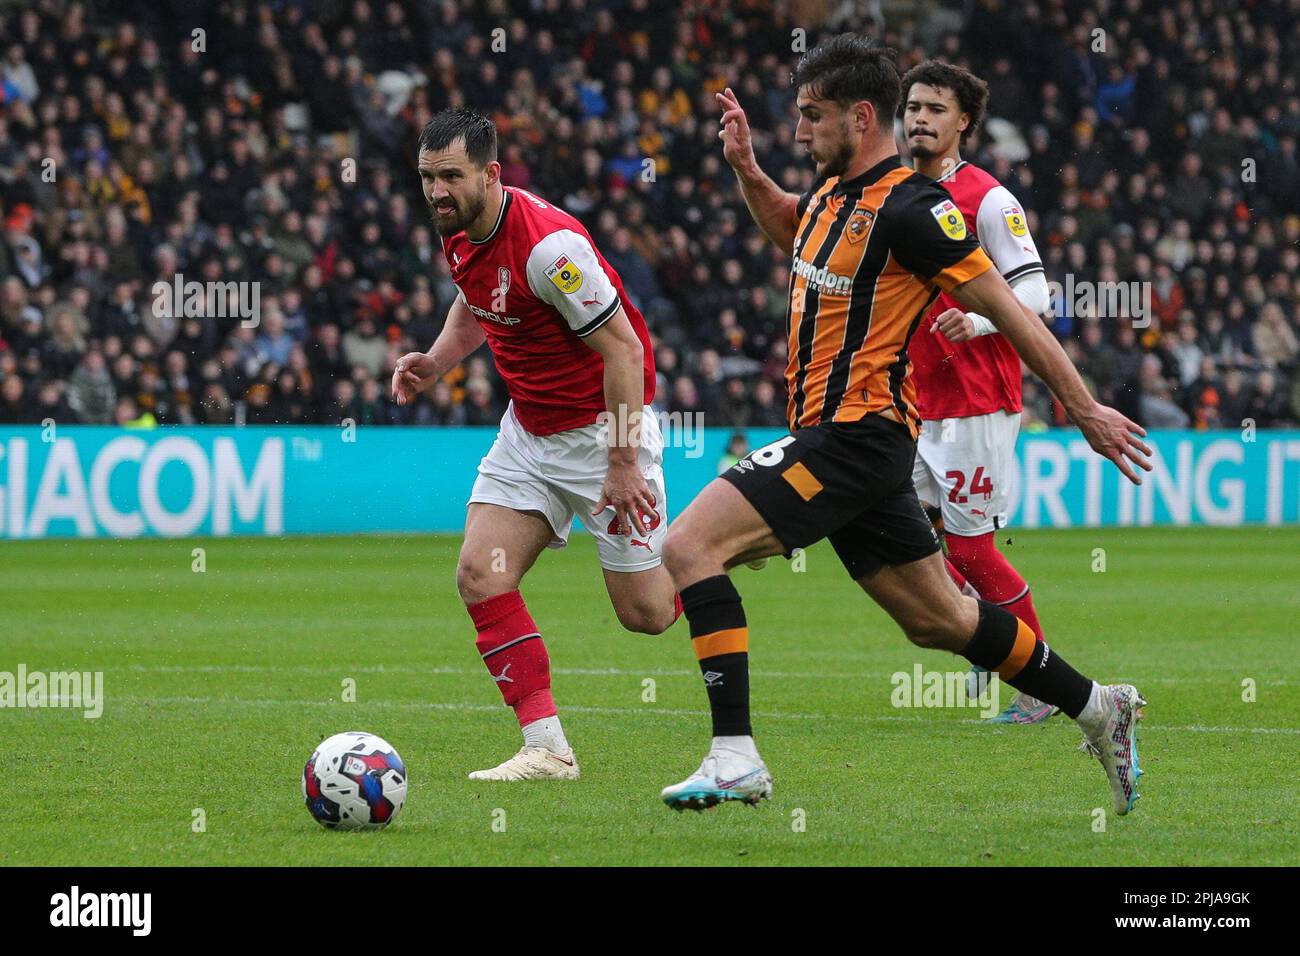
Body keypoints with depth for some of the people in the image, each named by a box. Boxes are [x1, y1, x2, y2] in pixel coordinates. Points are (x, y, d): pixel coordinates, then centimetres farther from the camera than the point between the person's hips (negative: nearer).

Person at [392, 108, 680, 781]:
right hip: (527, 430, 8)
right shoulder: (460, 235, -1)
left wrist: (624, 465, -24)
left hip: (602, 427, -8)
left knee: (644, 612, -3)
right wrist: (437, 361, 2)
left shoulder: (546, 244, -28)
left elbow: (624, 349, -24)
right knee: (481, 577, -9)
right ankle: (547, 749, -6)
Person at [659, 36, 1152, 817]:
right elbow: (794, 232, 36)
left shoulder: (910, 207, -16)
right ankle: (1098, 709, 28)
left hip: (857, 435, -9)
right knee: (937, 620, 17)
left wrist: (1085, 409, -10)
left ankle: (735, 757, -20)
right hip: (835, 436, 9)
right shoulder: (837, 188, 10)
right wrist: (747, 171, 18)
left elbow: (1007, 310, -13)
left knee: (690, 546, -17)